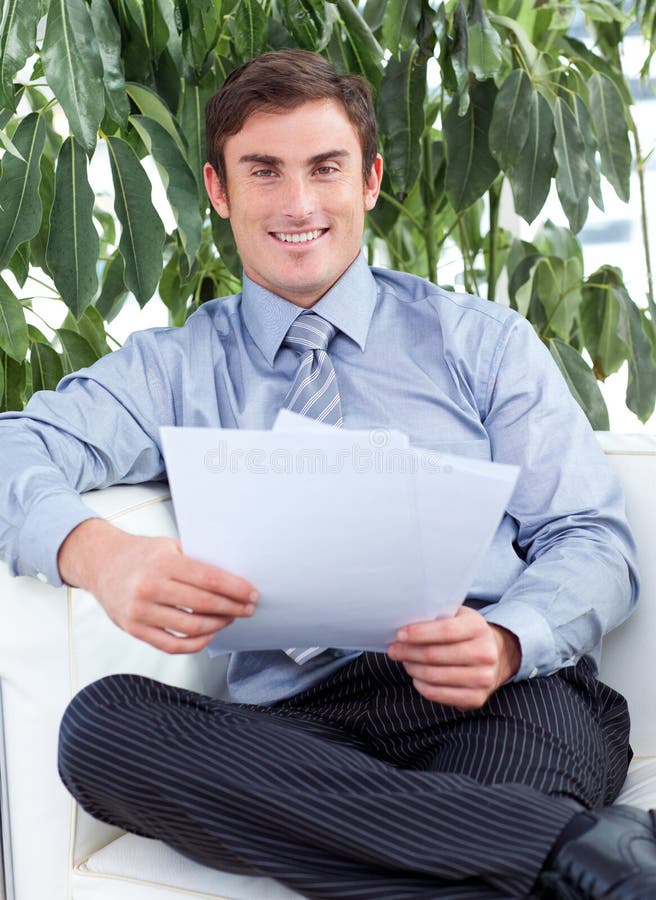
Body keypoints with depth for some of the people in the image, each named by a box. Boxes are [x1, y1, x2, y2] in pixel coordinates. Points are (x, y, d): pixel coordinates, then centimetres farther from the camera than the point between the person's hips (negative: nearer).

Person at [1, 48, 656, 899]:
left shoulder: (484, 341, 17)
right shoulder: (173, 368, 19)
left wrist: (507, 643, -15)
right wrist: (93, 550, -24)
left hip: (513, 700, -4)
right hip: (294, 725, 5)